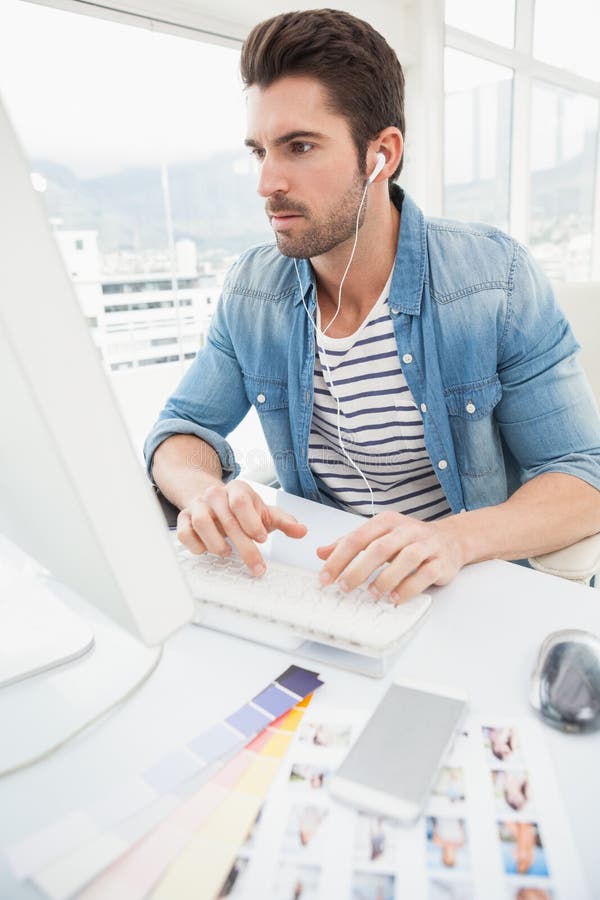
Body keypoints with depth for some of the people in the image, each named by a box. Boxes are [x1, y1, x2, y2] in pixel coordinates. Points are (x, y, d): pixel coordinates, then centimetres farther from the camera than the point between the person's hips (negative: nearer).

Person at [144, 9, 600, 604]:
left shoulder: (497, 280, -11)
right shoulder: (251, 291, -1)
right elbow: (183, 429, 4)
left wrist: (456, 538, -31)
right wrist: (202, 490, -21)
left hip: (473, 592, -1)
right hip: (314, 582, 2)